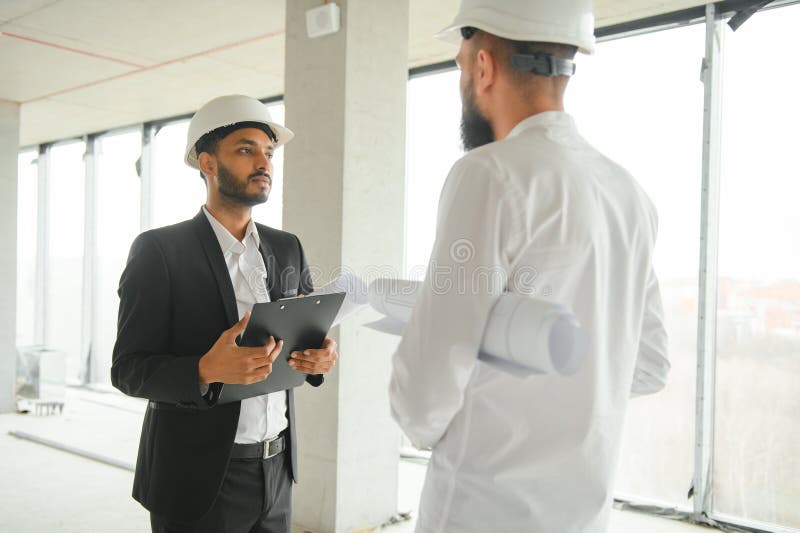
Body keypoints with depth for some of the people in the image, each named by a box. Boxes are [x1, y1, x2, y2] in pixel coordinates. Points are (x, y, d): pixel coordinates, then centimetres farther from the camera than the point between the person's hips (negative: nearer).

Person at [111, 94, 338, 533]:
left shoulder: (286, 248, 6)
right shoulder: (159, 250, -10)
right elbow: (128, 369, -11)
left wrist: (322, 356, -12)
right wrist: (207, 371, -30)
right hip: (198, 480, -5)